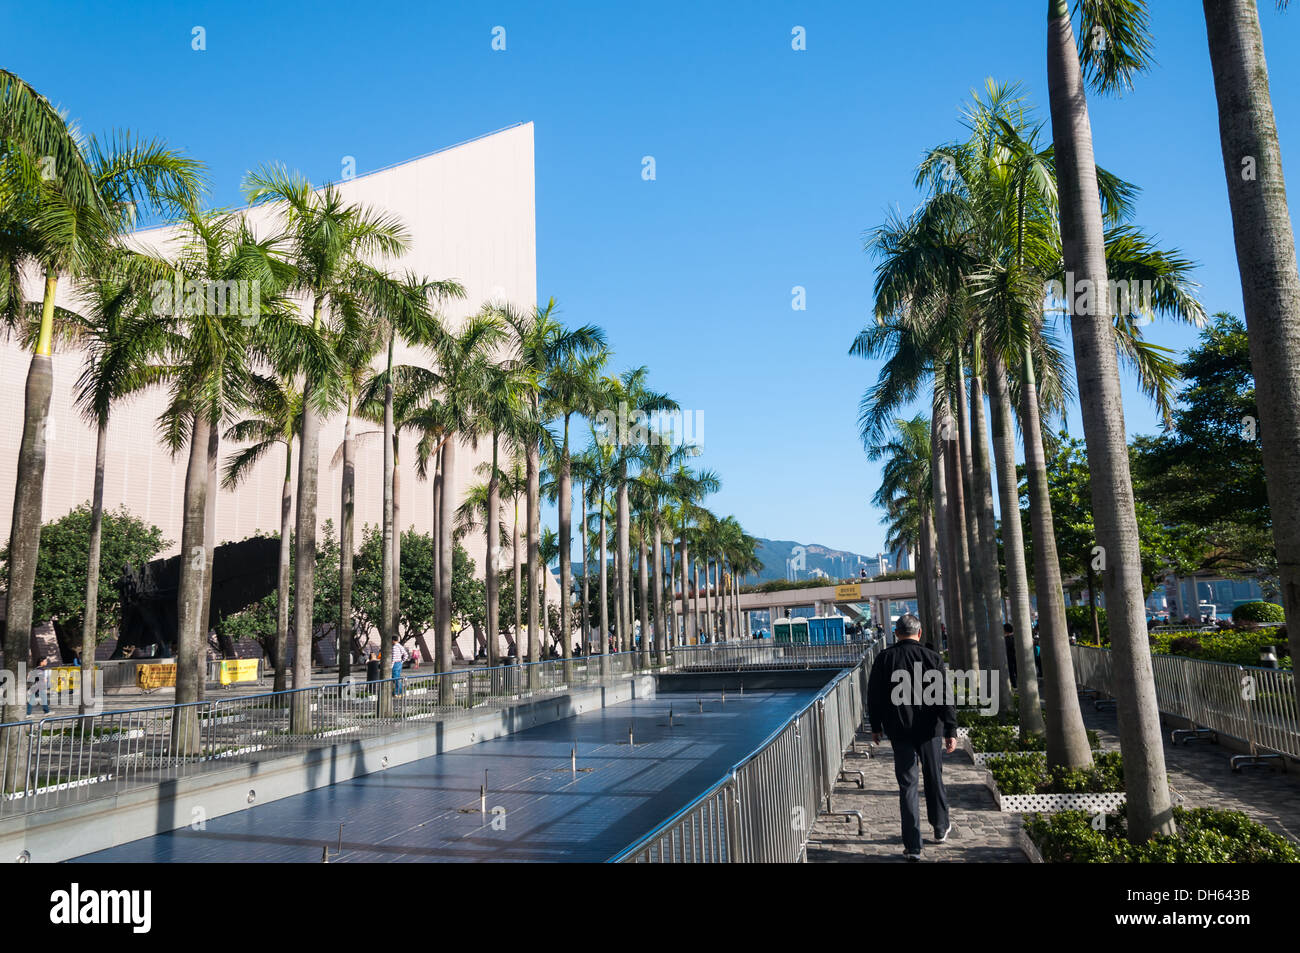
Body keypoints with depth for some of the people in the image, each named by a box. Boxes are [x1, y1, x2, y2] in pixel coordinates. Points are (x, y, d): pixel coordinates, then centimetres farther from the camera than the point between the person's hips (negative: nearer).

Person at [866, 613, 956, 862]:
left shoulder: (884, 659, -4)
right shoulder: (933, 658, -6)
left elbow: (873, 696, 1)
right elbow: (945, 698, -9)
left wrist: (875, 726, 11)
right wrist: (951, 731, -6)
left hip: (899, 731, 0)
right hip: (929, 729, 0)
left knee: (907, 785, 4)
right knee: (934, 779, 19)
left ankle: (912, 846, 4)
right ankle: (941, 829, 37)